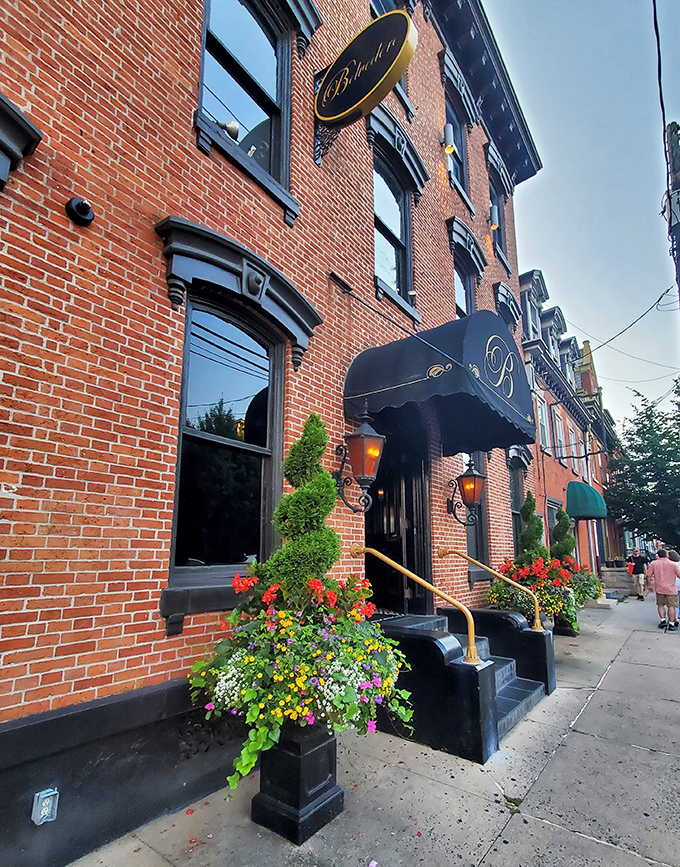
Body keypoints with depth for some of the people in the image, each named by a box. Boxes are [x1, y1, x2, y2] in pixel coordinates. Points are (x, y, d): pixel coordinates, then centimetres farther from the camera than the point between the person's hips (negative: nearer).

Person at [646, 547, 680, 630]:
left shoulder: (653, 563, -1)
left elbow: (648, 576, -1)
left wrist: (649, 585, 13)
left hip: (659, 589, 1)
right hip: (671, 589, -1)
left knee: (660, 605, 16)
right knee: (671, 606, 5)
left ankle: (662, 620, 8)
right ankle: (671, 624, 5)